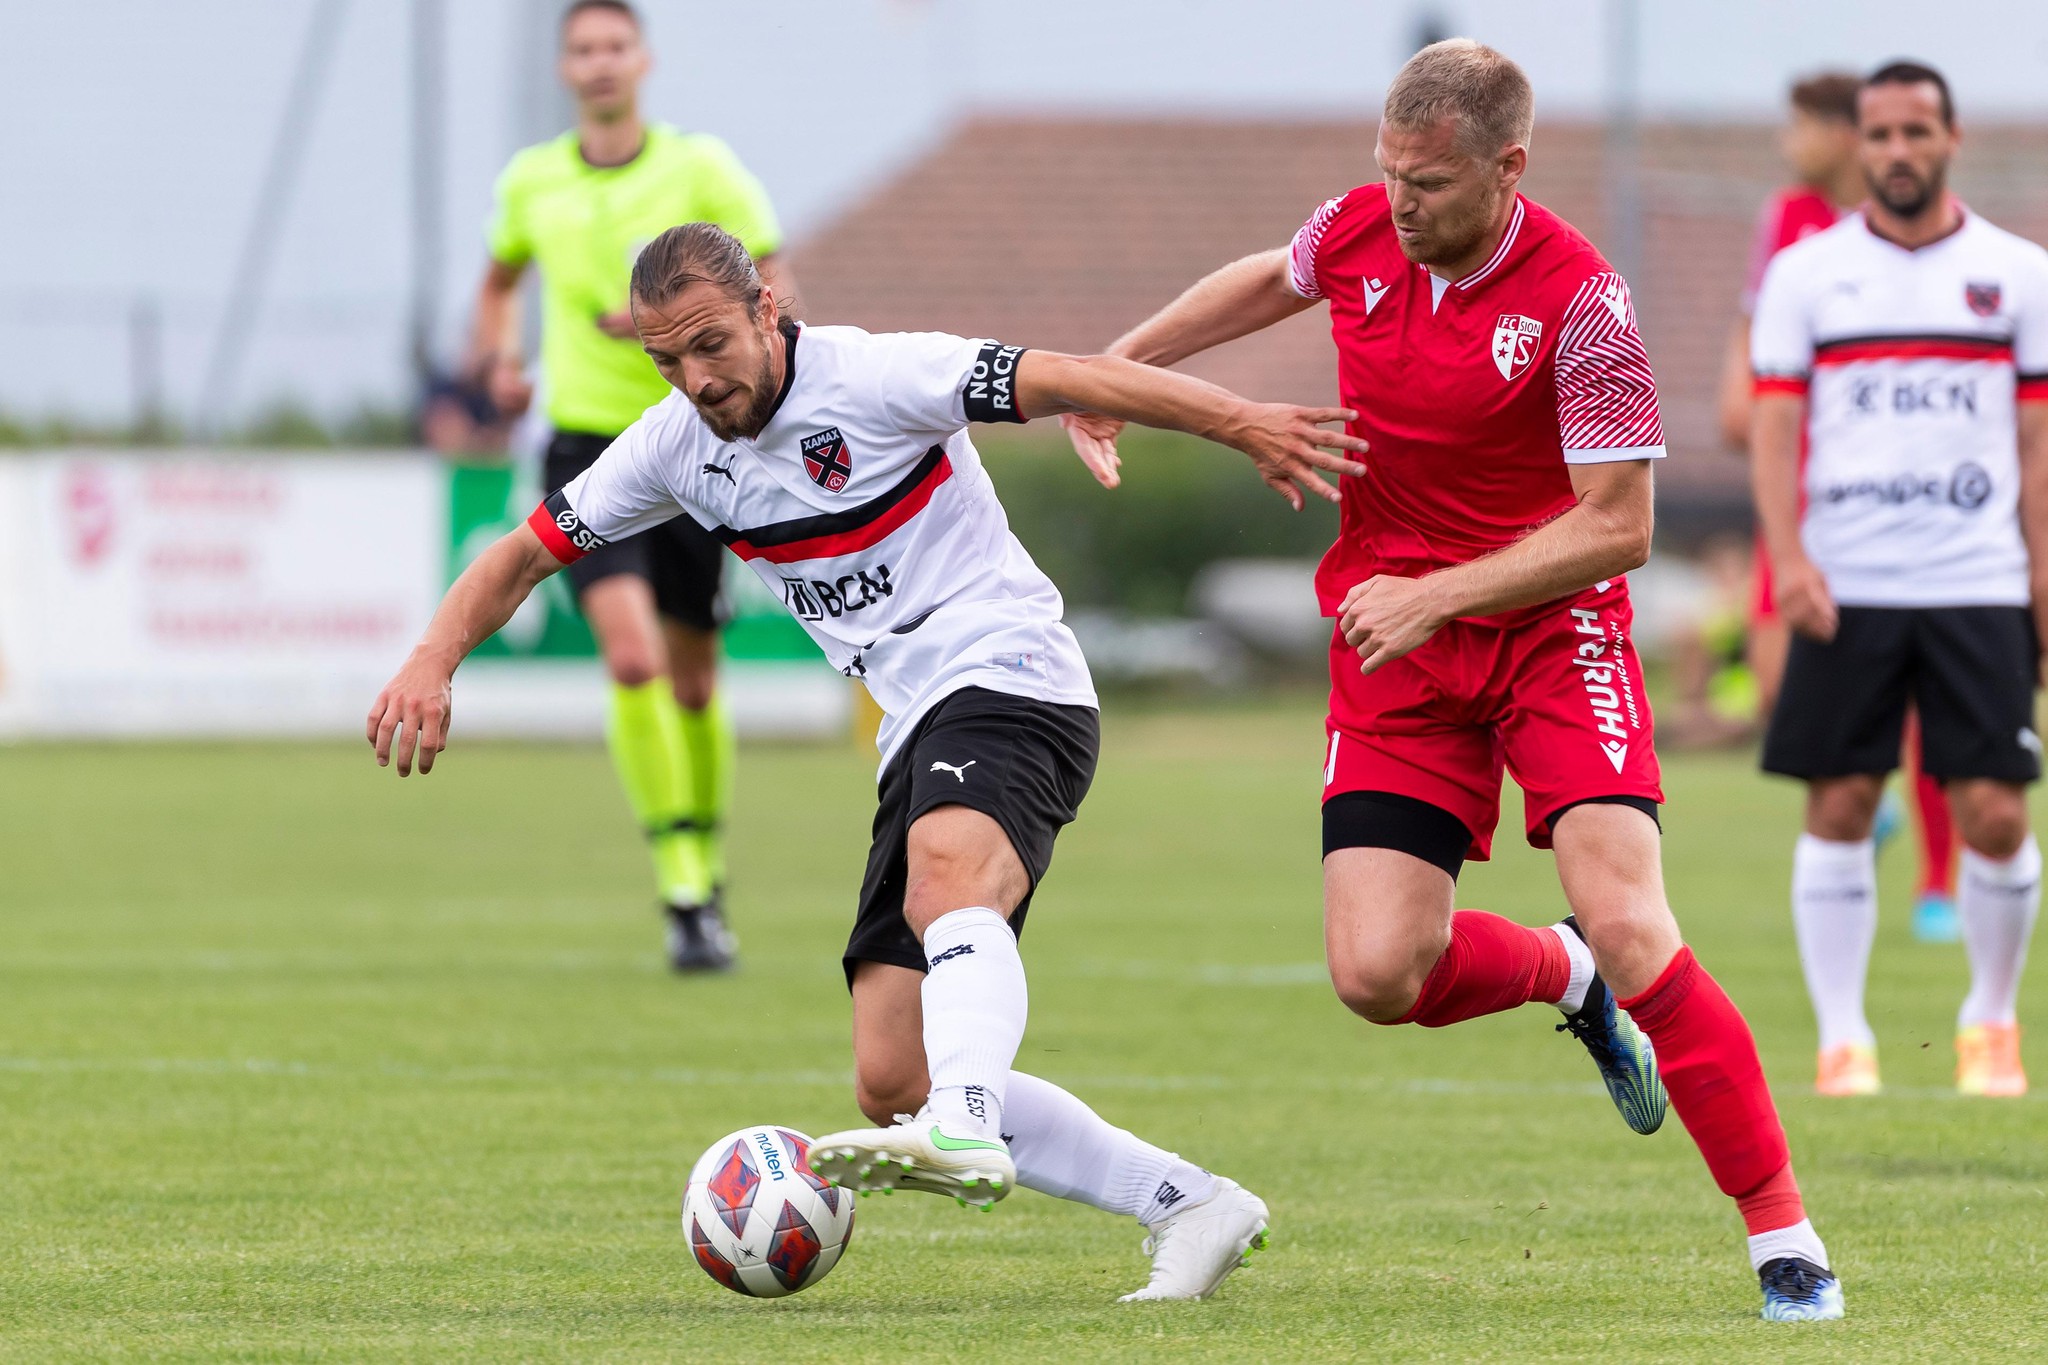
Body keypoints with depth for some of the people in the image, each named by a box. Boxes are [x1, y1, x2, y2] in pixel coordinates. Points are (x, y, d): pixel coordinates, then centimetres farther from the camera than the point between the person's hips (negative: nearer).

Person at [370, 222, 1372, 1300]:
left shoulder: (872, 378, -11)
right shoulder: (676, 446, 8)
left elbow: (1070, 380, -17)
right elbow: (524, 556, 16)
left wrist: (1242, 424, -26)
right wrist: (432, 663, -1)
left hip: (1008, 681, -8)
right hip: (918, 733, 8)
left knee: (947, 878, -41)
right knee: (892, 1080, -3)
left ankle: (965, 1132, -63)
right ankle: (1190, 1206, 0)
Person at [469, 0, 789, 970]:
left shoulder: (700, 169, -4)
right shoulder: (531, 182, 4)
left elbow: (772, 293, -4)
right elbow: (500, 278, 24)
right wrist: (498, 360, 5)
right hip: (587, 448, 0)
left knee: (691, 679, 10)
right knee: (632, 657, -20)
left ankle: (708, 864, 35)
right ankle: (682, 891, -17)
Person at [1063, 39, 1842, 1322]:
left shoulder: (1580, 299, -19)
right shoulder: (1356, 231, -3)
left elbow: (1617, 527, -18)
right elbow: (1266, 282, 22)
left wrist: (1436, 595, -23)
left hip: (1552, 625, -4)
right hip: (1394, 644, 4)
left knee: (1625, 922, -21)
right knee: (1377, 974, -9)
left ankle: (1786, 1239, -12)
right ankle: (1563, 978, 26)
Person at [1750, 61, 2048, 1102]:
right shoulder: (1804, 274, 5)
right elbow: (1773, 425, 3)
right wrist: (1788, 555, -11)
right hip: (1846, 588, 0)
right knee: (1838, 810, -2)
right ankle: (1843, 1038, 7)